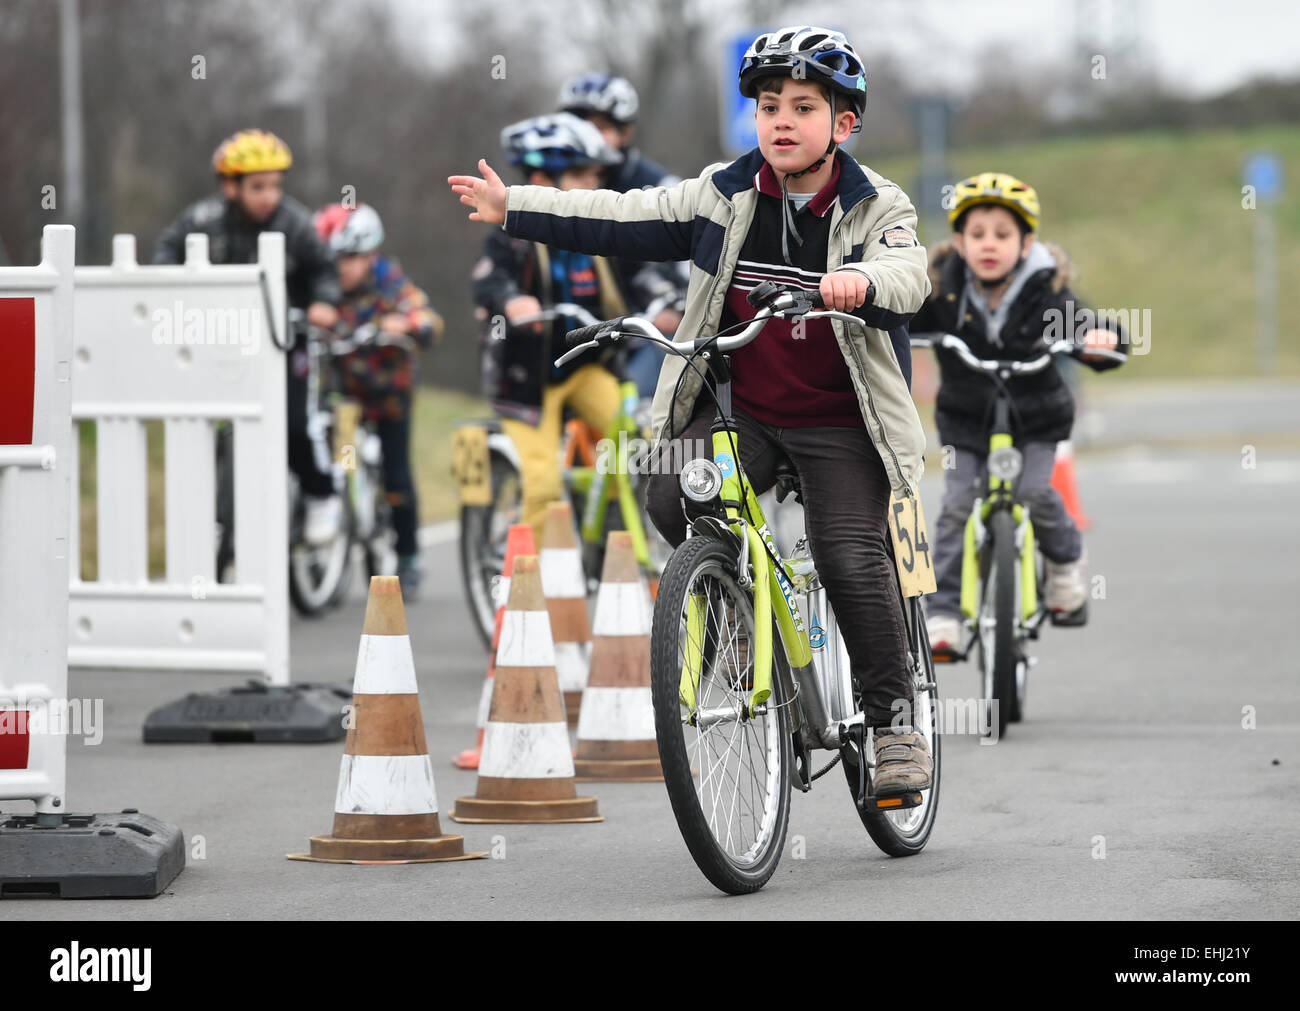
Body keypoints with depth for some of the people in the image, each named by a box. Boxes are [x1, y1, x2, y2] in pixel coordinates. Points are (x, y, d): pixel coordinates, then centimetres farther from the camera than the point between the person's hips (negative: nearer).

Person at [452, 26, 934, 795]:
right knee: (675, 502, -22)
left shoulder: (875, 209, -7)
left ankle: (896, 723, -4)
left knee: (851, 558, -17)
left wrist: (862, 282, -50)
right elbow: (627, 221, 7)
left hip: (840, 424, -3)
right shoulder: (726, 197, 3)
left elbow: (909, 272, -26)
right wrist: (513, 209, 4)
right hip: (741, 411, 3)